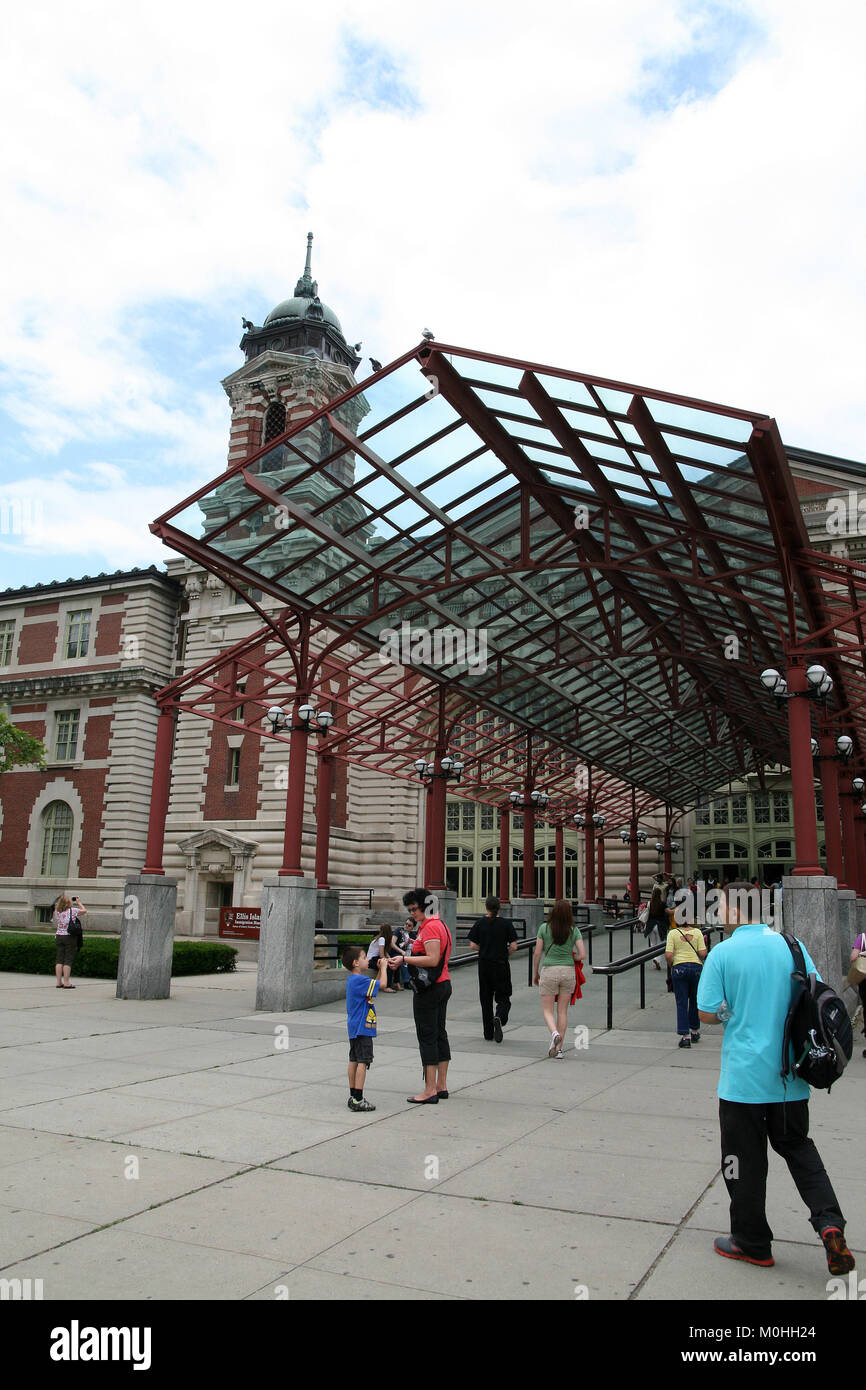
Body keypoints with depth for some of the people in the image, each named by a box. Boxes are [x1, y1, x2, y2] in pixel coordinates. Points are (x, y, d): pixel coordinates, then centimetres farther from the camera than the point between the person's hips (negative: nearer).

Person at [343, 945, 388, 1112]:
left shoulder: (353, 979, 13)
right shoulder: (360, 980, -19)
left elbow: (373, 986, 22)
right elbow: (382, 985, -21)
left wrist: (380, 969, 14)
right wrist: (383, 967, -7)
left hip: (354, 1028, 10)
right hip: (363, 1028, -10)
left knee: (354, 1060, 13)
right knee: (362, 1062, -8)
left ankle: (353, 1097, 19)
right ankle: (358, 1100, -9)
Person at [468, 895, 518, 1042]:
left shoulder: (480, 923, -1)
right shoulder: (506, 923, -5)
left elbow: (473, 945, -4)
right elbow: (513, 946, -8)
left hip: (484, 965, 2)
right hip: (501, 965, -2)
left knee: (486, 999, 12)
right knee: (503, 998, 7)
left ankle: (488, 1034, 14)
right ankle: (499, 1018, -24)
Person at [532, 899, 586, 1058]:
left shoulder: (544, 928, -5)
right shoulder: (574, 930, -2)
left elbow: (537, 954, -2)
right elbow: (583, 955, -6)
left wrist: (536, 974, 10)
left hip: (549, 971, -2)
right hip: (568, 971, 2)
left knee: (548, 1010, 8)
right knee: (562, 1011, 12)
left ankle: (554, 1033, -20)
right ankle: (559, 1048, 12)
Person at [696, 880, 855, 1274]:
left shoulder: (723, 953, -13)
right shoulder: (791, 945, 0)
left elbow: (707, 1013, -12)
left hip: (743, 1075, -4)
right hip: (790, 1076, 5)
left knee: (744, 1161, 10)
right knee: (798, 1147, 22)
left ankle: (752, 1243, 22)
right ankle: (829, 1223, 5)